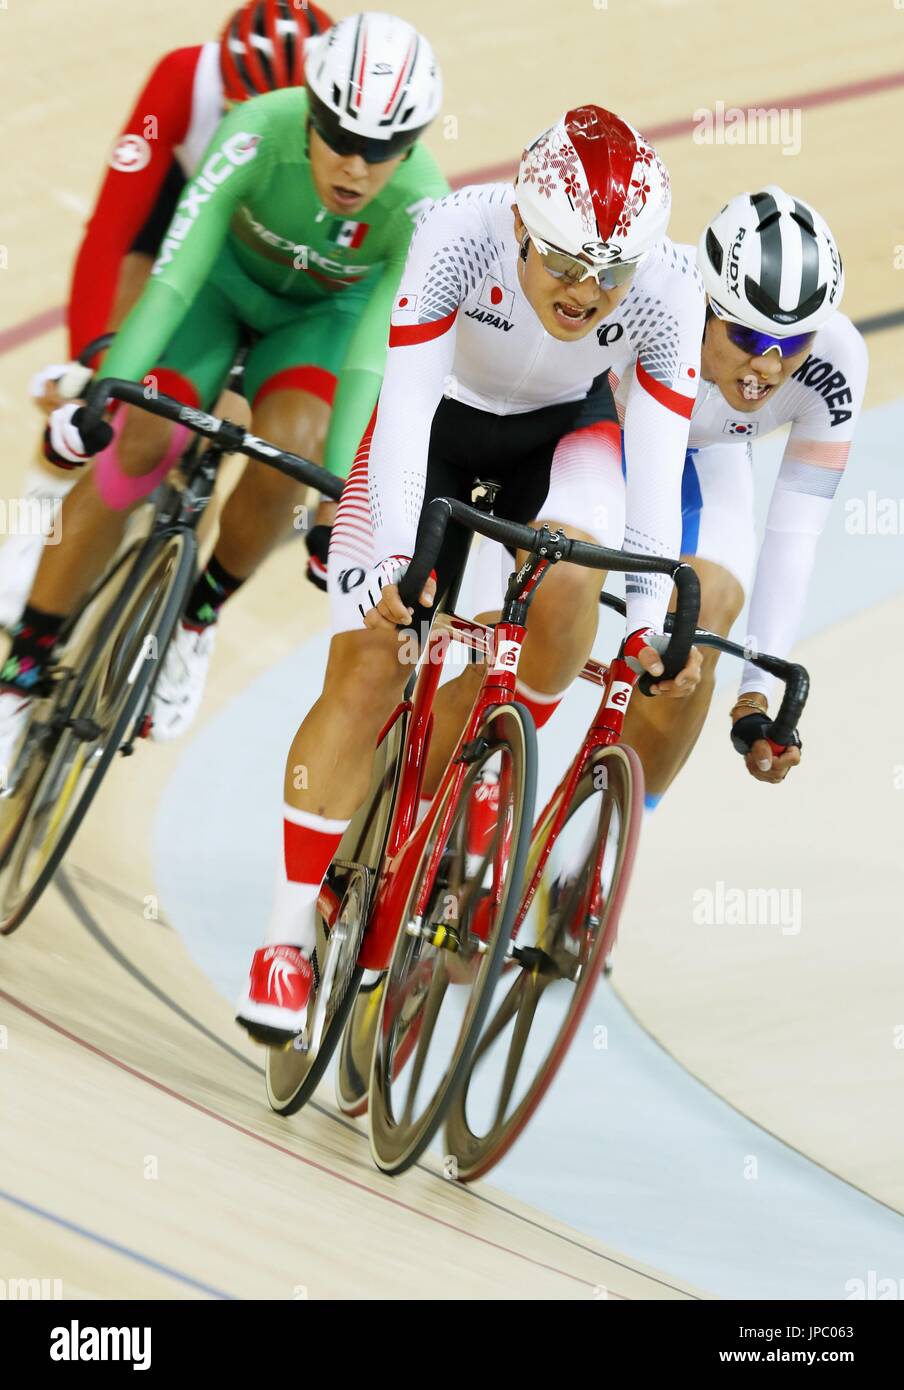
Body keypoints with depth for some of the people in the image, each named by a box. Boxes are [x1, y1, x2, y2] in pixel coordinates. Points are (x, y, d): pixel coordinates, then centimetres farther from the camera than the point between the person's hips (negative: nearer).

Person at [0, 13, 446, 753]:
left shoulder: (421, 204, -34)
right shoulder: (258, 131, -36)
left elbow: (374, 350, -35)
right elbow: (175, 271, -39)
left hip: (326, 310, 0)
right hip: (225, 275, 0)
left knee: (288, 449, -28)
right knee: (133, 445, -20)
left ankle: (197, 619, 0)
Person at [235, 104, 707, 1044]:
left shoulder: (668, 289, -29)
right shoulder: (459, 234, -34)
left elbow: (658, 465, -26)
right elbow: (405, 407, -34)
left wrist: (650, 621, -34)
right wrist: (395, 560, -44)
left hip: (564, 428, 1)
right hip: (439, 415, -1)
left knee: (569, 578, -31)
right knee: (366, 674, -11)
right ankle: (289, 937, -5)